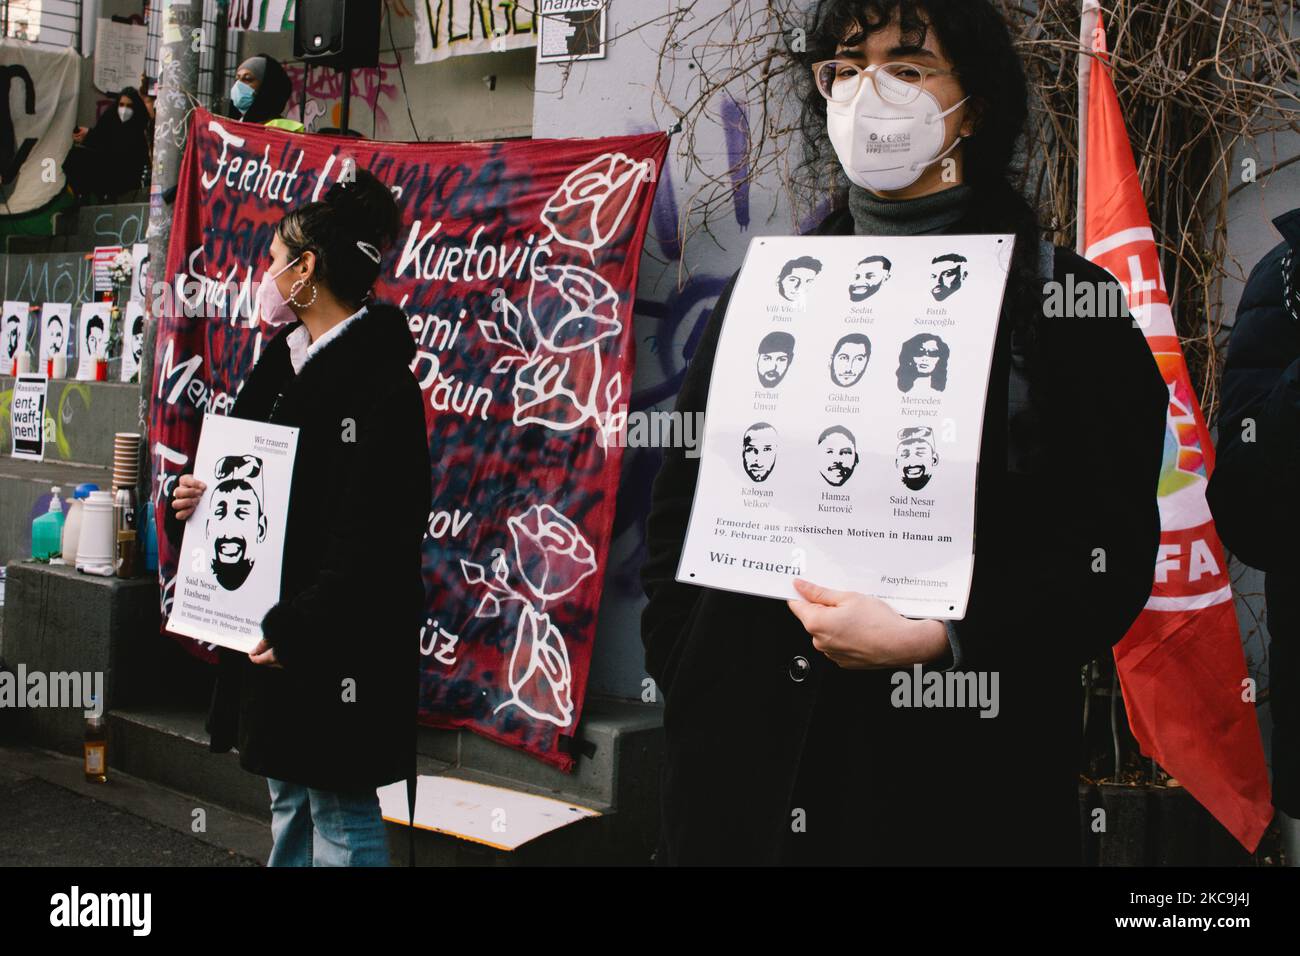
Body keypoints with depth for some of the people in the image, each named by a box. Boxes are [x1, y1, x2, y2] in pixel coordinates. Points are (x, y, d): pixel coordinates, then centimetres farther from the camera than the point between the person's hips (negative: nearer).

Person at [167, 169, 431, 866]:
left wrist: (298, 627, -25)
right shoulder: (284, 364, 13)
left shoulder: (377, 381, -17)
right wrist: (198, 502, 1)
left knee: (340, 820, 1)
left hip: (335, 649, -10)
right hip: (275, 633, 10)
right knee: (289, 805, 20)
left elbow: (374, 532, -23)